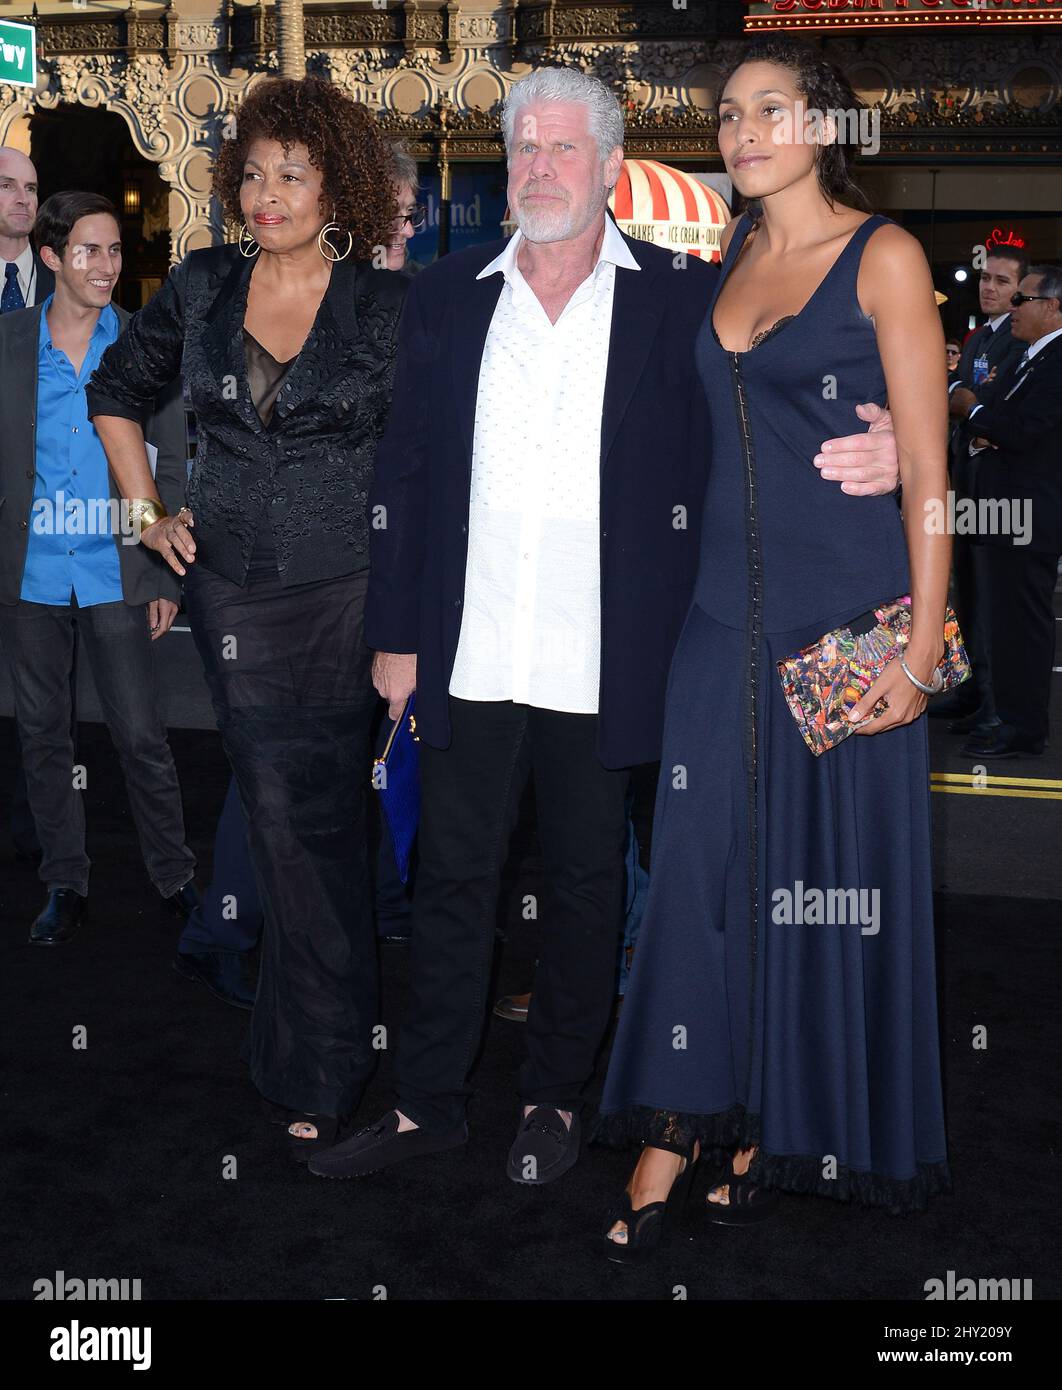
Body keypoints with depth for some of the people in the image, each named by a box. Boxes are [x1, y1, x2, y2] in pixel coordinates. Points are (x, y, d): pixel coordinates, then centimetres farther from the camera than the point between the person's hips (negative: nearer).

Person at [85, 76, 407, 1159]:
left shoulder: (382, 303, -2)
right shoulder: (201, 289, 6)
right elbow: (115, 391, 21)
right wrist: (148, 514, 13)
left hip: (345, 583, -2)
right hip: (232, 586, 2)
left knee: (315, 817, 1)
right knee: (279, 812, 3)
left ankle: (313, 1070, 16)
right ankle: (318, 1060, 19)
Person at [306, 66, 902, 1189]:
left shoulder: (681, 297, 1)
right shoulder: (445, 295, 8)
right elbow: (402, 474, 9)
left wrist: (875, 452, -20)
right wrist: (396, 635, 5)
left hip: (603, 665, -2)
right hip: (469, 659, 2)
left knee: (584, 885, 12)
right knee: (451, 878, 10)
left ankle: (555, 1097, 29)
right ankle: (427, 1103, 24)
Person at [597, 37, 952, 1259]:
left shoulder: (883, 257, -3)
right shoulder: (726, 261, 13)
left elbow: (927, 467, -7)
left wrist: (920, 641, -14)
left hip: (846, 612, -4)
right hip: (727, 606, 5)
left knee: (833, 877, 4)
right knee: (701, 870, 2)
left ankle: (793, 1135, 21)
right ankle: (672, 1144, 10)